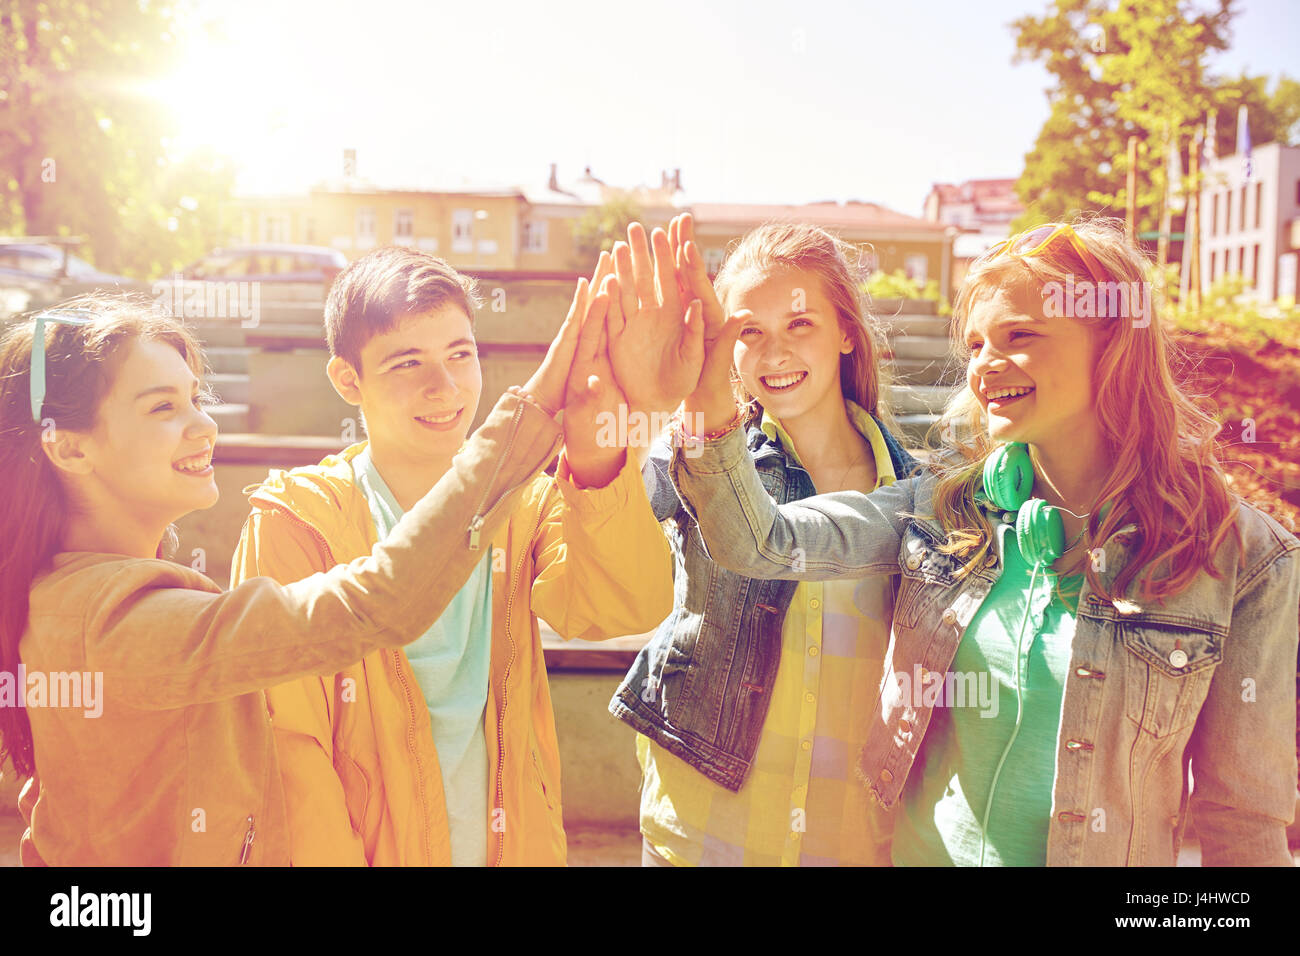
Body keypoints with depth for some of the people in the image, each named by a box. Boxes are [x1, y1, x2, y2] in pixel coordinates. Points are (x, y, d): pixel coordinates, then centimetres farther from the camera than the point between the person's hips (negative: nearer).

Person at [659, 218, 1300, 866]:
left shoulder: (1240, 560, -14)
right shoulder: (942, 509, -7)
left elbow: (1243, 815, -8)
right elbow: (764, 544, -20)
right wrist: (709, 407, -35)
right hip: (923, 849, 3)